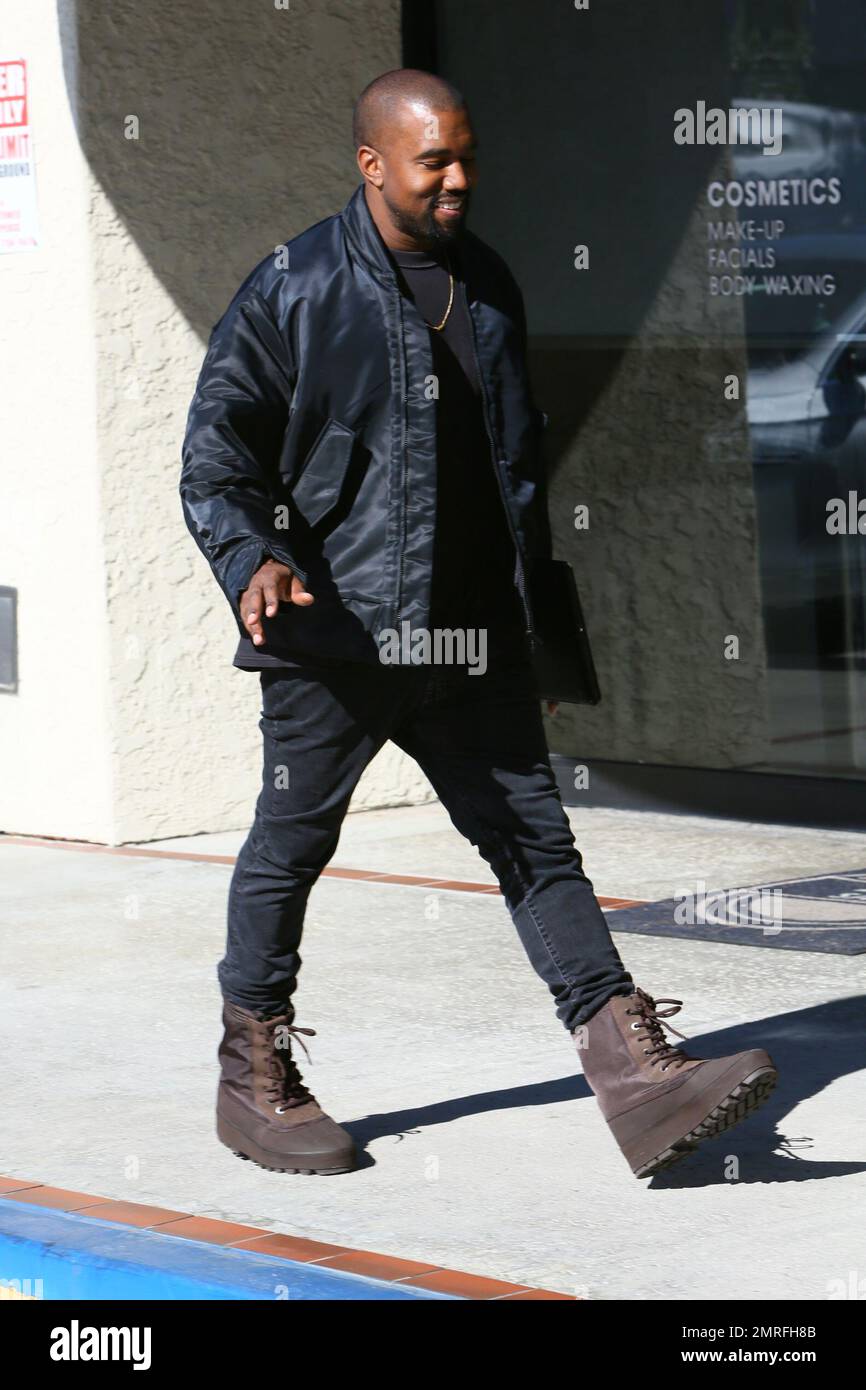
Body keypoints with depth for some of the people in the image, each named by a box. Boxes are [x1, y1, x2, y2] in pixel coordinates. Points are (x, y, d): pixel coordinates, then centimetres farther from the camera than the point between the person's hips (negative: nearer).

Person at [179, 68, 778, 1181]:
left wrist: (526, 619, 22)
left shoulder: (488, 287, 14)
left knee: (536, 840, 1)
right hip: (333, 633, -5)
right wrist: (253, 558, -23)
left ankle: (638, 1079, -3)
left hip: (469, 636, 5)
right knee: (290, 846, 5)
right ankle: (254, 1078, 20)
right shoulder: (295, 288, -4)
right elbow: (215, 452, -5)